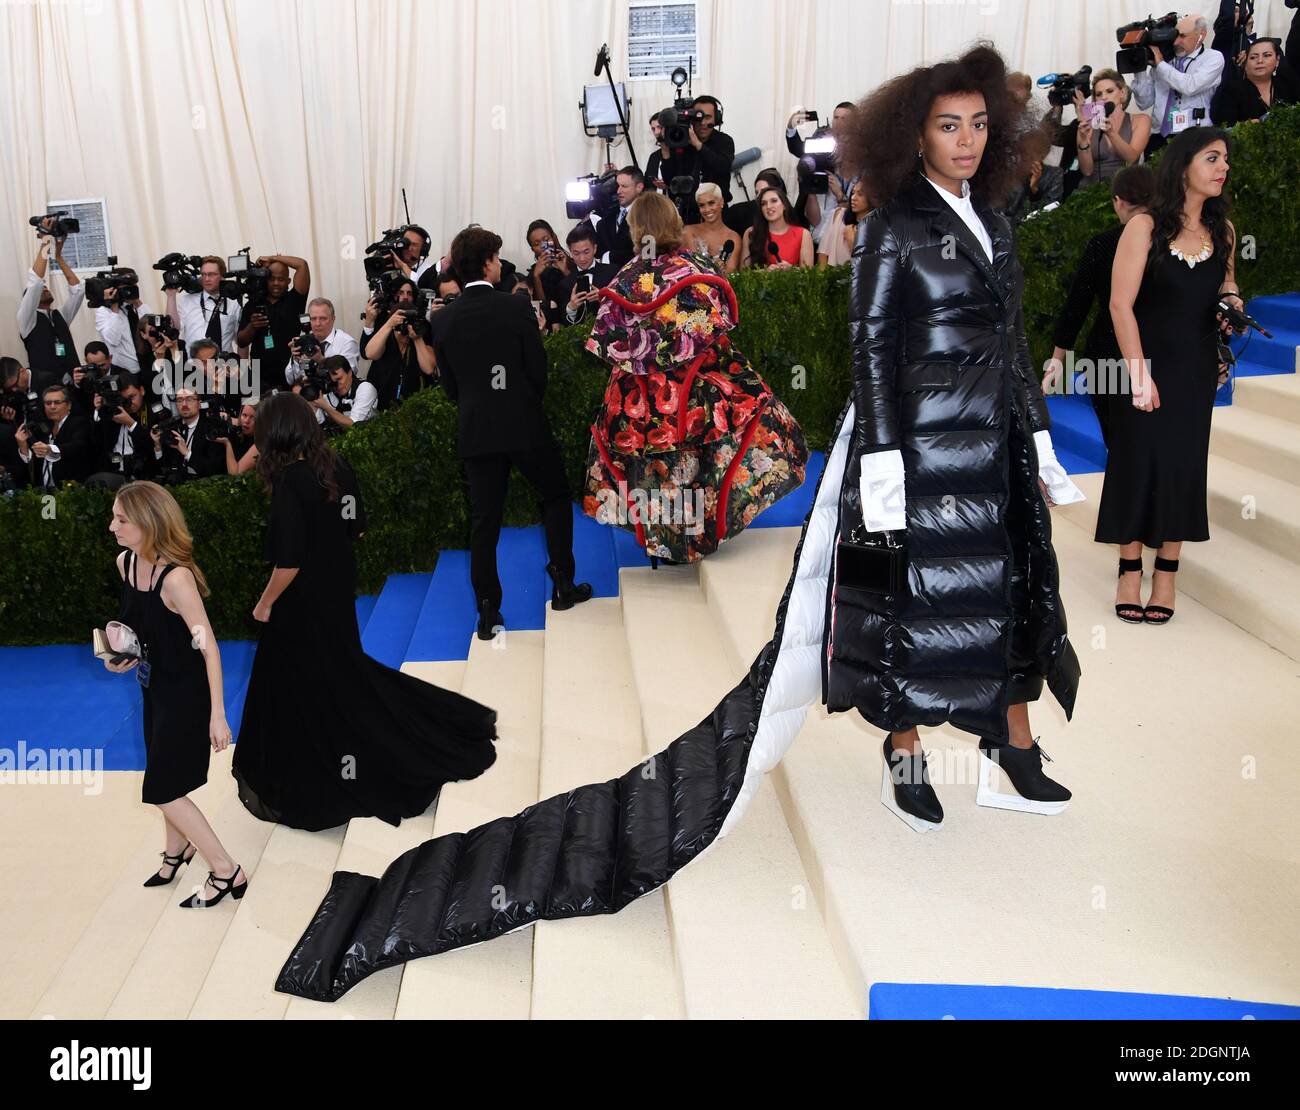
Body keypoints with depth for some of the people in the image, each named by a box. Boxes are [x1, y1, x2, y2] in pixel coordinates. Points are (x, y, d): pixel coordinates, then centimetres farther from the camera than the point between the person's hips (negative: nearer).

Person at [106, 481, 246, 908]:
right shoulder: (125, 562, -4)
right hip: (155, 687, 8)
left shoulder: (176, 578, -29)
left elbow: (209, 648, -24)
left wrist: (217, 714, -22)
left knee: (163, 790, -1)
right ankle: (177, 849, 47)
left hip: (187, 692, -8)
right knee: (166, 783, 22)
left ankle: (227, 872, 12)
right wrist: (125, 656, -2)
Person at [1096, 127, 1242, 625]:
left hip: (1197, 369, 4)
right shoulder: (1146, 226, -9)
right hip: (1147, 363, -4)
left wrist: (1232, 302, 1)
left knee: (1183, 467, 4)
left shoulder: (1223, 230, 7)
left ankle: (1166, 573, 13)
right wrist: (1138, 374, -17)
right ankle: (1130, 573, 10)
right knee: (1138, 465, 0)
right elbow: (1121, 304, -12)